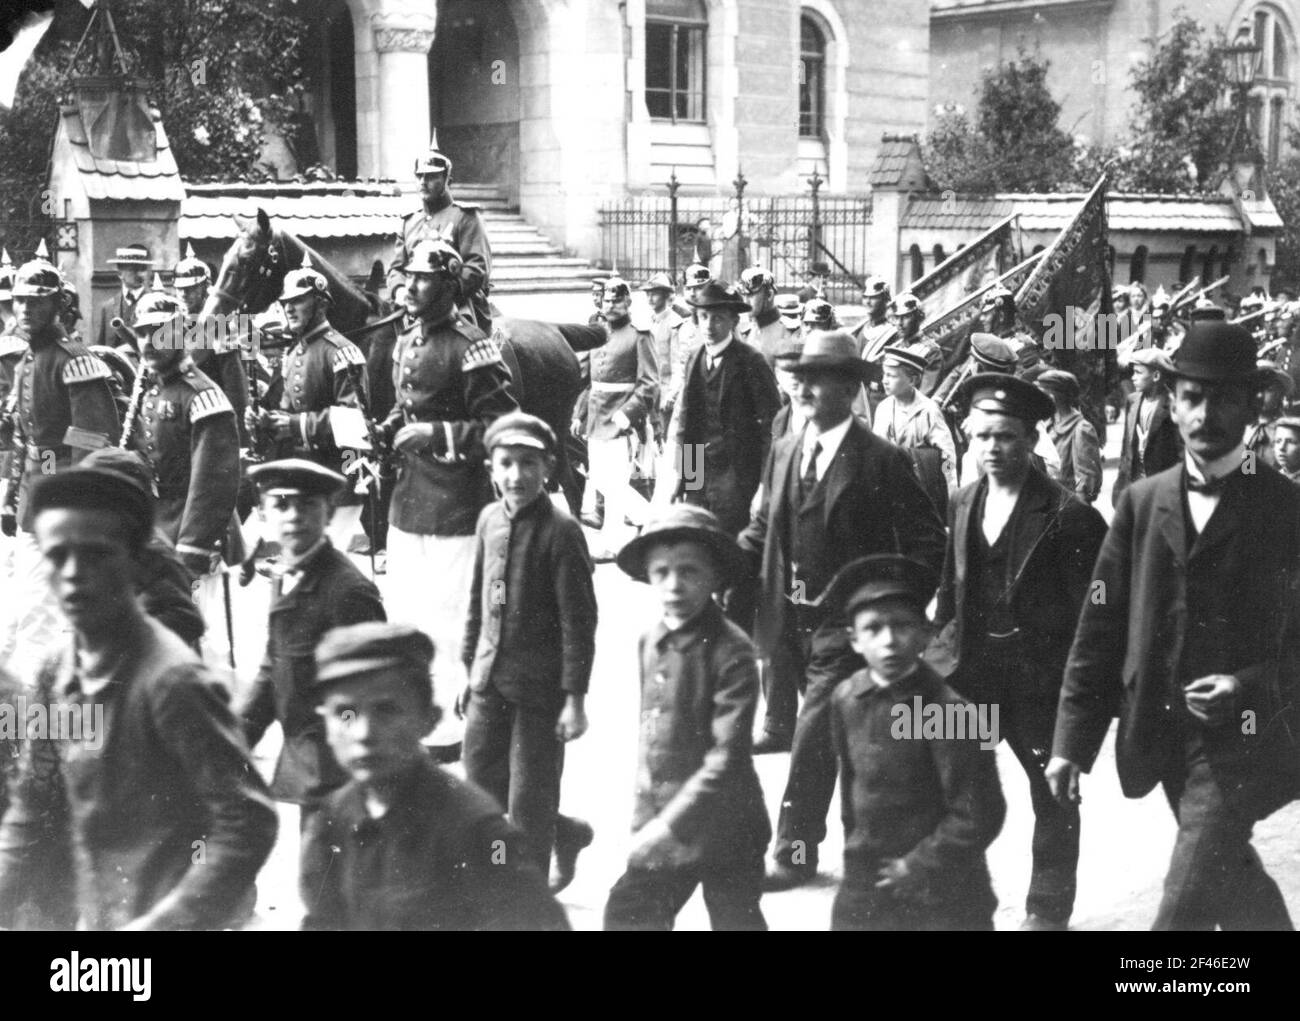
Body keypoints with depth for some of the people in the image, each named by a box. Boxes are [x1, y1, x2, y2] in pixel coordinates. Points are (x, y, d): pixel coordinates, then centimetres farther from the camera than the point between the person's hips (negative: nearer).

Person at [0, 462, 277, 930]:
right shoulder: (56, 673, 0)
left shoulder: (171, 680, -20)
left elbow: (248, 821, -21)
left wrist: (162, 923, -22)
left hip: (155, 918, -6)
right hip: (87, 920, 6)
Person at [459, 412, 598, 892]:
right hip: (490, 681, 6)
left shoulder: (561, 531, -14)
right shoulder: (490, 520, 5)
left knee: (528, 803, 2)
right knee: (481, 788, 12)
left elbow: (579, 620, -14)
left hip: (540, 689, -6)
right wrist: (470, 668, 16)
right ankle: (565, 833, 35)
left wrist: (575, 697, -15)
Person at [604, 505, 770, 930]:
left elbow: (728, 757, -21)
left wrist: (673, 823, -24)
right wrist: (645, 816, 9)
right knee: (626, 915, 6)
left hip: (721, 827, -6)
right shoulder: (649, 642, 3)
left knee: (735, 919, 8)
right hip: (660, 824, 6)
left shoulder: (730, 651, -17)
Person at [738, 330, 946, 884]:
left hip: (845, 625, -6)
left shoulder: (882, 461, -10)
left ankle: (796, 851, 2)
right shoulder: (783, 451, 7)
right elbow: (766, 526, 17)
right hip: (788, 619, 6)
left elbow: (928, 545, -7)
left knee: (813, 740, -9)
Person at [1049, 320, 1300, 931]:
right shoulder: (1142, 502, 4)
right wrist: (1073, 741, 0)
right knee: (1229, 876, 20)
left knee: (1184, 906, -9)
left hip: (1241, 741, -4)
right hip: (1161, 737, 4)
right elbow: (1099, 629, 4)